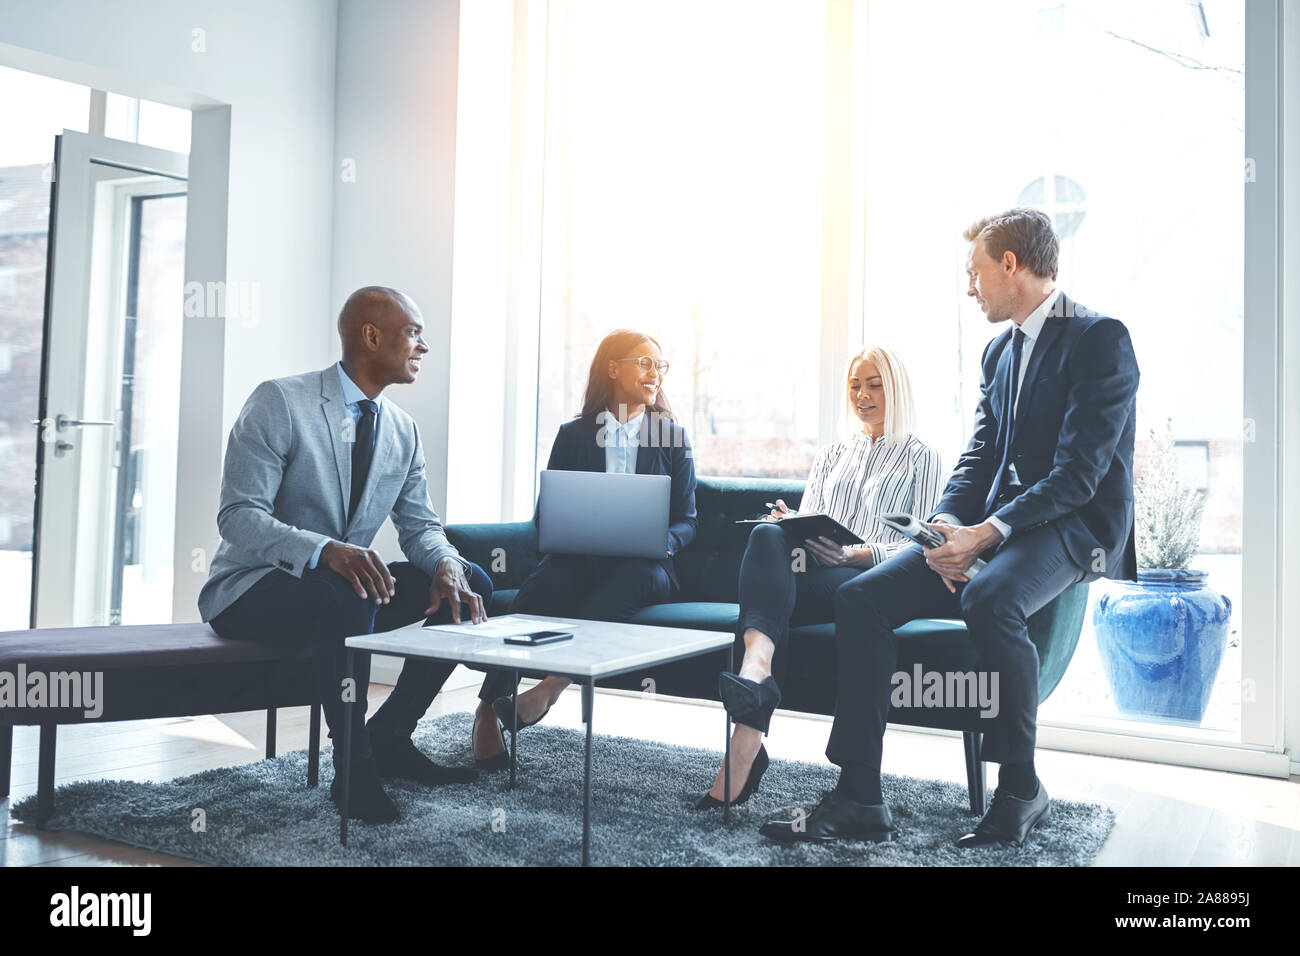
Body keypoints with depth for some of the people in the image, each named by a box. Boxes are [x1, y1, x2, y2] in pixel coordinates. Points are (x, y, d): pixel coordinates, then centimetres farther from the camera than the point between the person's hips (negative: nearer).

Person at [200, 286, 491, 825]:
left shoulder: (403, 431, 6)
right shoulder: (279, 403, -15)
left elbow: (420, 526, 6)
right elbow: (238, 516, -22)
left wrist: (447, 566, -19)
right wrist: (326, 551, -40)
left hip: (344, 587, 7)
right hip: (251, 589, -7)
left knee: (473, 582, -9)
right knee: (346, 596, -38)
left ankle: (388, 739, -1)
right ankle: (353, 766, -20)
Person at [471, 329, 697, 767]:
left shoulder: (672, 436, 16)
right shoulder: (573, 434, 15)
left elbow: (687, 518, 11)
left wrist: (665, 542, -12)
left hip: (643, 565, 0)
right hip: (579, 556, 0)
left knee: (629, 578, -38)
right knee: (541, 586, -34)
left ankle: (551, 685, -48)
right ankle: (490, 707, -38)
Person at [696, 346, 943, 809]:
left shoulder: (921, 458, 17)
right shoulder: (830, 455, 31)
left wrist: (853, 554, -14)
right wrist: (790, 525, -6)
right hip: (812, 571, 4)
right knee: (767, 534, -34)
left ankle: (746, 742, -47)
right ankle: (755, 672, -55)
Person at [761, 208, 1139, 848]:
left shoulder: (1101, 339, -8)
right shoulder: (999, 352, 19)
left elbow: (1081, 471, -17)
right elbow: (978, 457, 13)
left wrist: (987, 534, -25)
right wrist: (946, 523, -8)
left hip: (1073, 527, -7)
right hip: (992, 527, 8)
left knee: (988, 599, -38)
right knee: (860, 596, -12)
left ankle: (1020, 790, -16)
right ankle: (858, 798, -11)